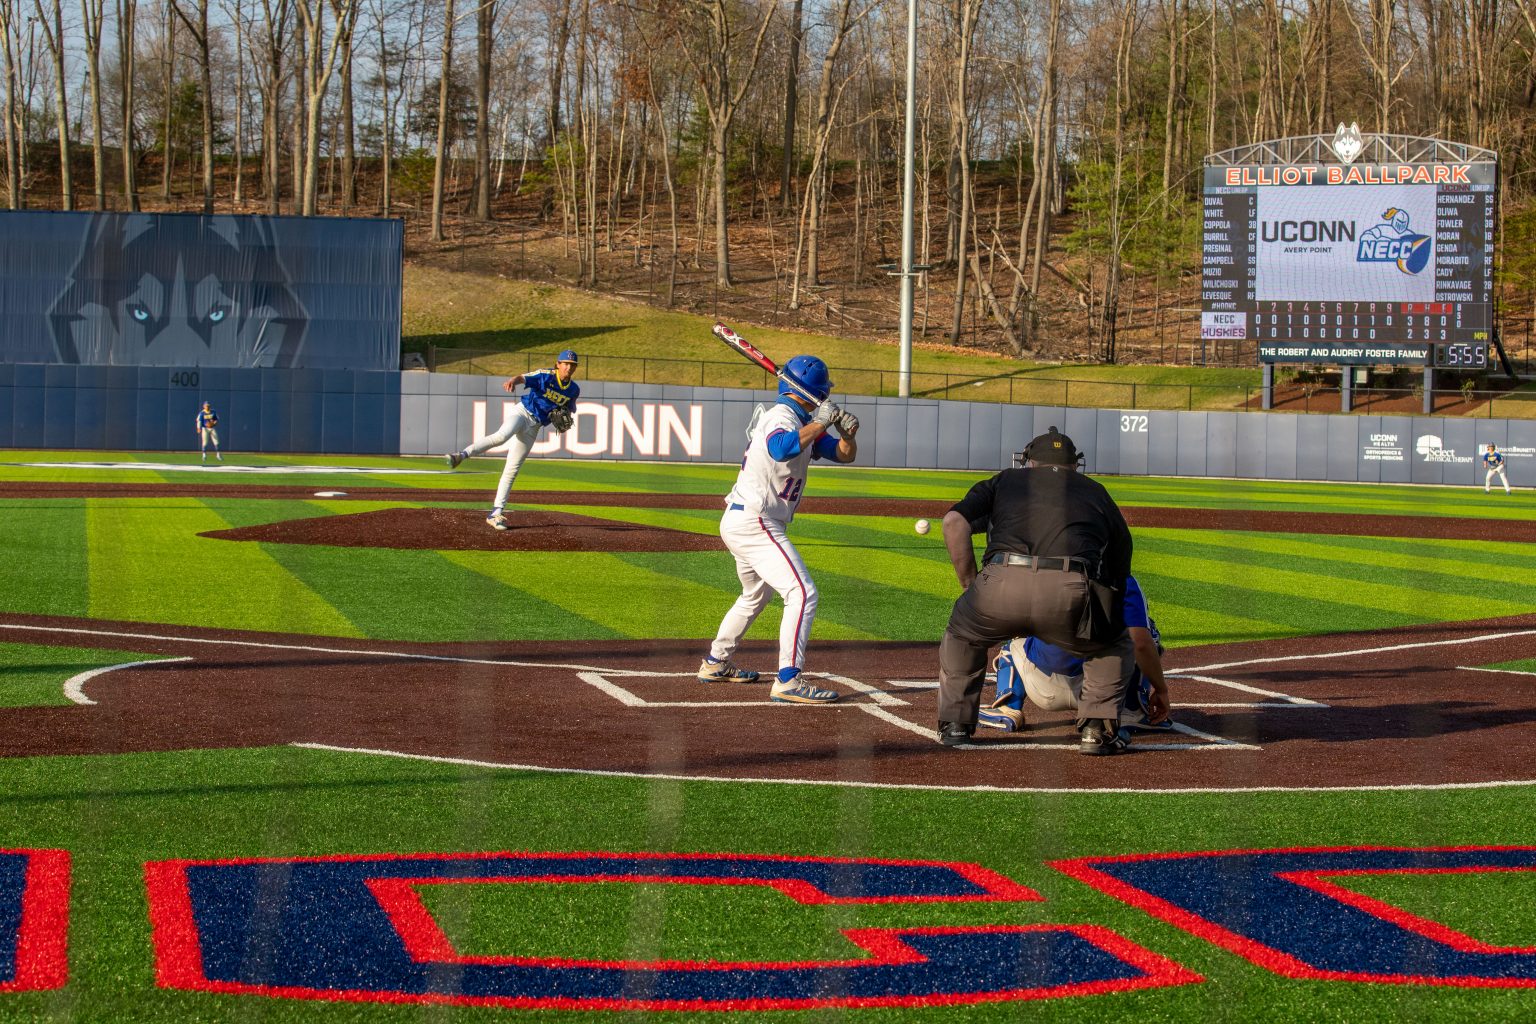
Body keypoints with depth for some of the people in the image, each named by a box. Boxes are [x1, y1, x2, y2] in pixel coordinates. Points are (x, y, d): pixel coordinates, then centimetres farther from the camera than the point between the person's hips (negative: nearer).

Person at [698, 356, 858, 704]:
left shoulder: (804, 423, 14)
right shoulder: (781, 416, -15)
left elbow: (844, 454, 13)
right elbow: (781, 449, -39)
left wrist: (848, 432, -8)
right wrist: (820, 422, -31)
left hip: (738, 521, 11)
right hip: (754, 522, -11)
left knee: (755, 596, 29)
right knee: (802, 593, -16)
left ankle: (715, 663, 40)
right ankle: (788, 681, -22)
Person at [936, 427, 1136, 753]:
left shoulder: (1006, 480, 30)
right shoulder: (1096, 492, 32)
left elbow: (954, 522, 11)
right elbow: (1119, 577, 30)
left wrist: (971, 588, 20)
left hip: (1003, 584, 0)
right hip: (1071, 592, 0)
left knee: (962, 633, 34)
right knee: (1115, 645, 30)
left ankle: (954, 724, 29)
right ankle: (1098, 728, 14)